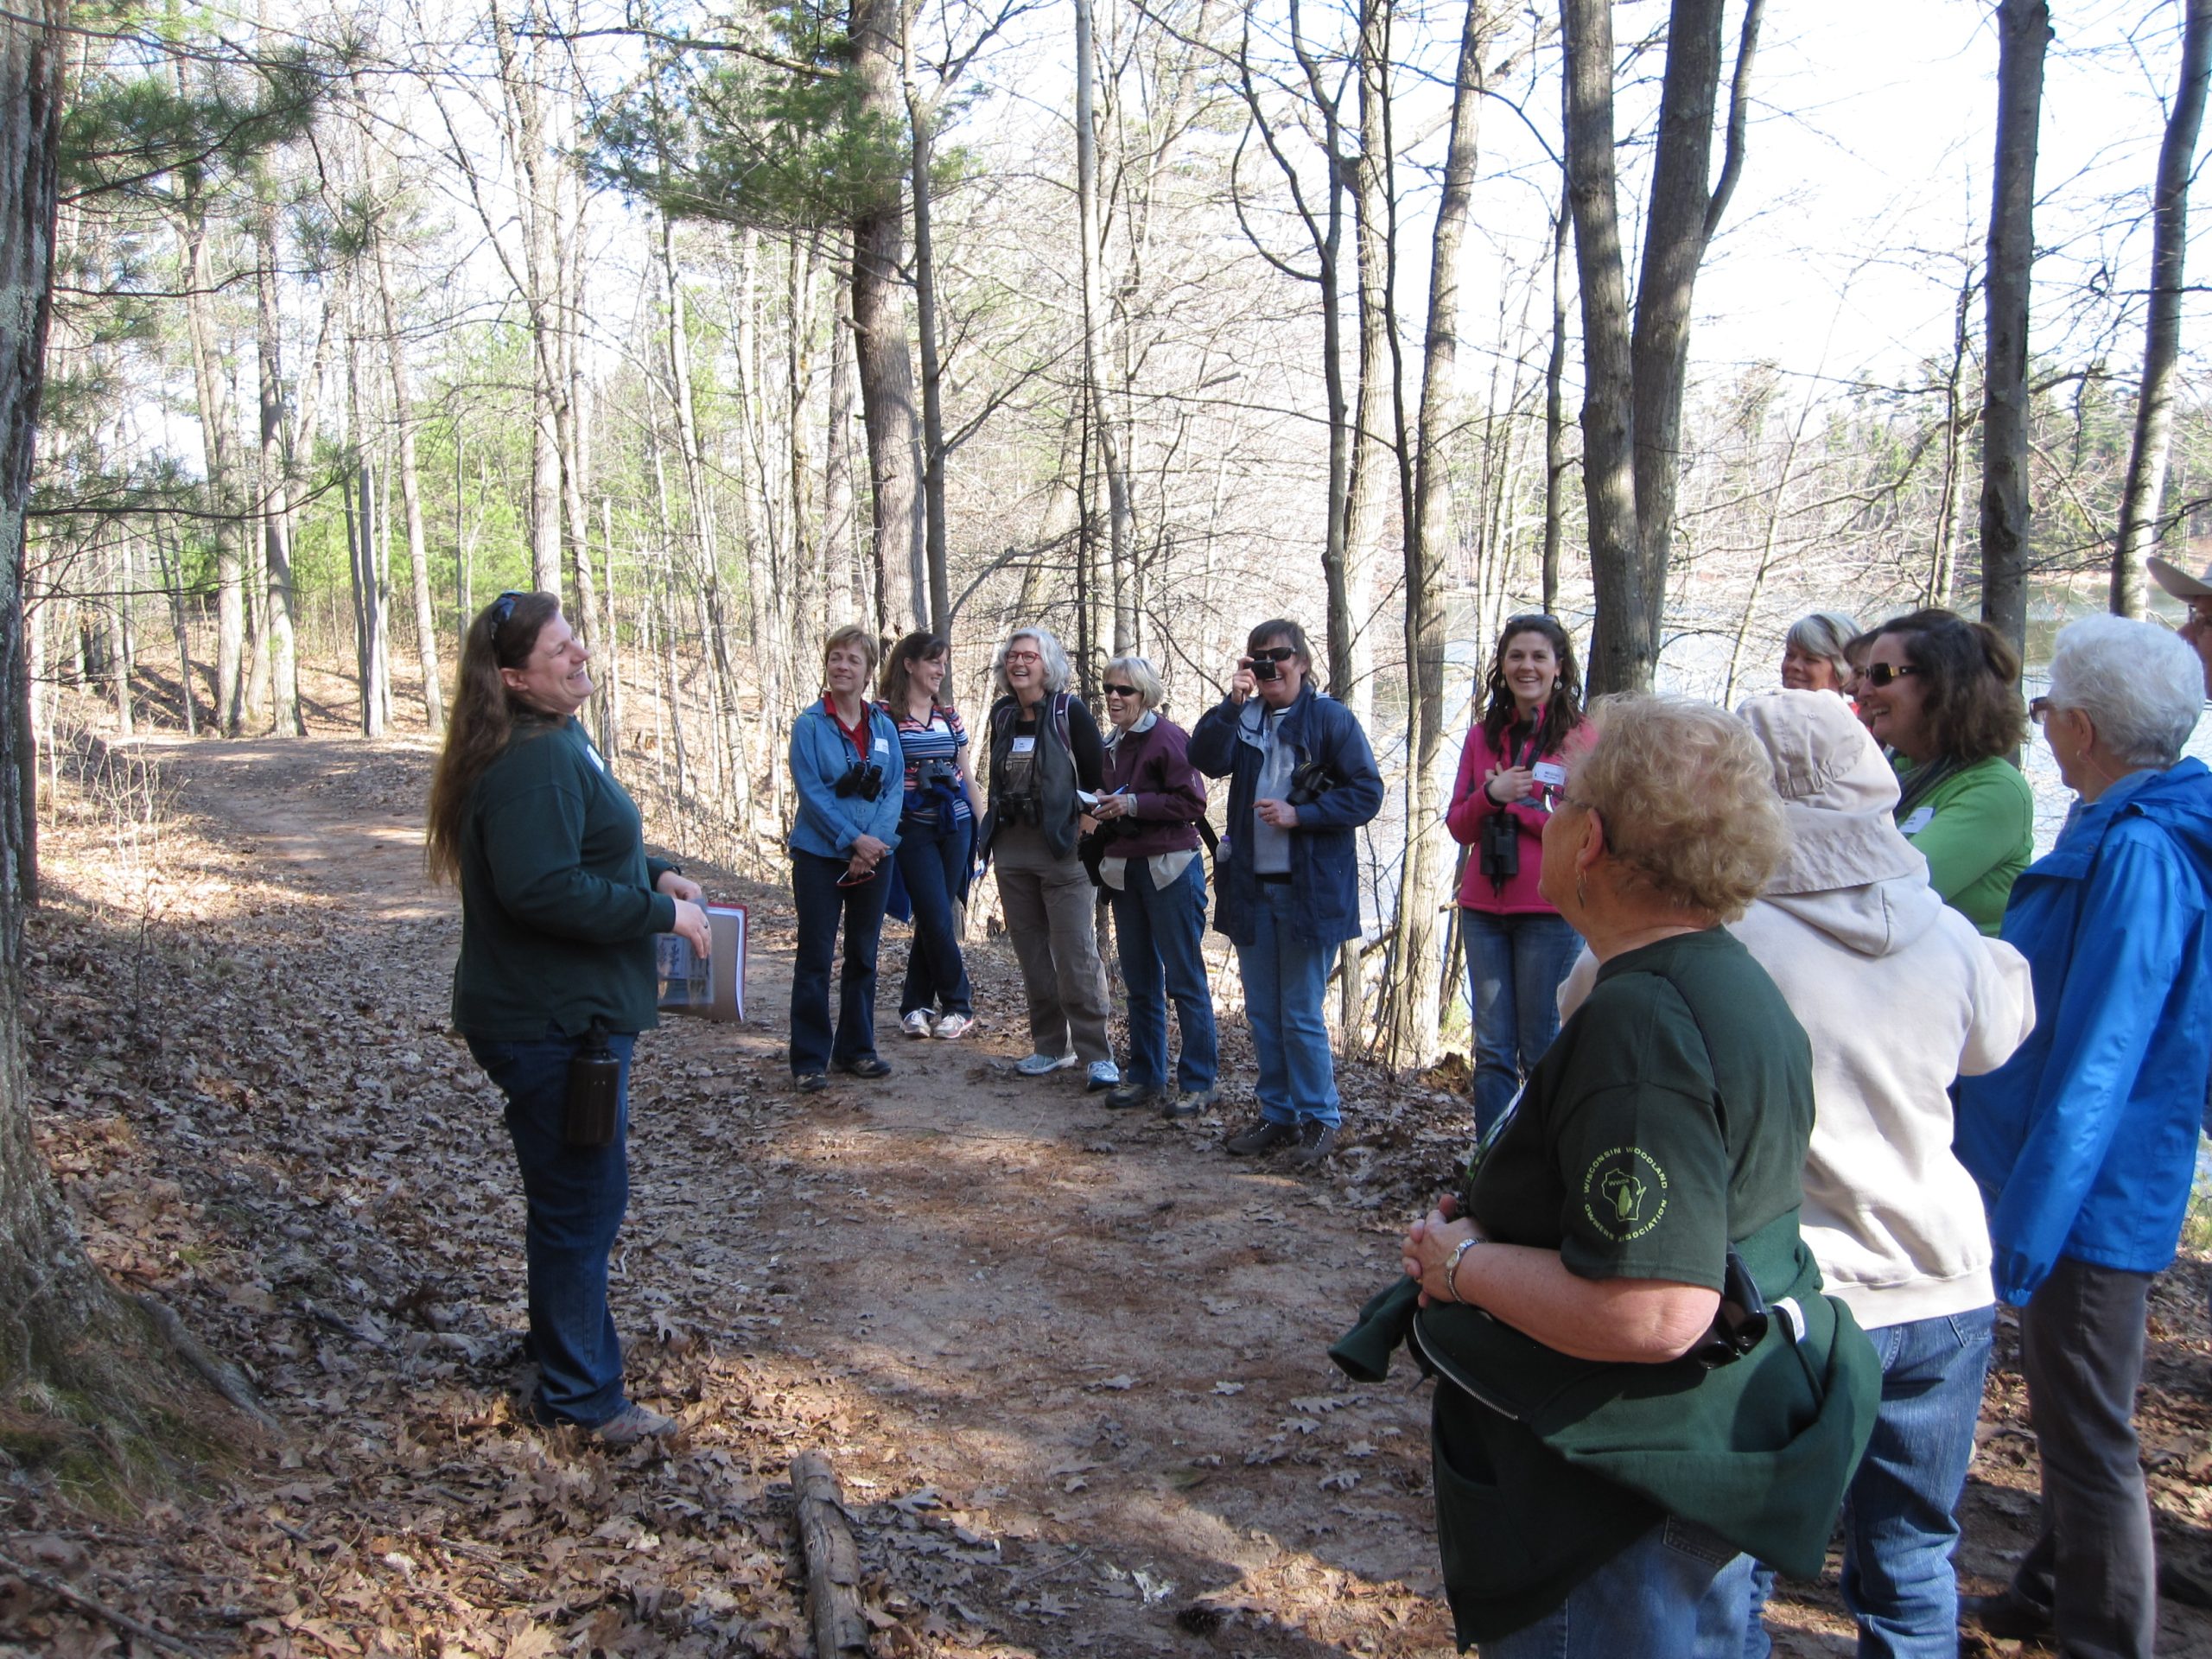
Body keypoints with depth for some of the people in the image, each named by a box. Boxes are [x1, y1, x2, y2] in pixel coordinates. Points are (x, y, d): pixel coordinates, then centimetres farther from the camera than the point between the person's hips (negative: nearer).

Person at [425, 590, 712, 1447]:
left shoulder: (555, 744, 12)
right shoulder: (535, 762, -23)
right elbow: (542, 888, -31)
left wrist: (655, 871, 9)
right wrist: (661, 913, -22)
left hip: (570, 1017, 11)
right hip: (554, 1025, -11)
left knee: (581, 1198, 24)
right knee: (579, 1206, 2)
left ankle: (568, 1355, 41)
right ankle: (580, 1393, 16)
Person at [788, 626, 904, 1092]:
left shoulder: (884, 727, 5)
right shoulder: (809, 725, -6)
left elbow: (895, 791, 0)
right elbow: (811, 792, -12)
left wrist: (873, 844, -14)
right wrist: (853, 840, -17)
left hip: (874, 856, 4)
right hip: (819, 856, -4)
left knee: (863, 956, 11)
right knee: (815, 957, 0)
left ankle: (856, 1049, 23)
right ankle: (809, 1060, 6)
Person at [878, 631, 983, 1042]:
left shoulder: (949, 714, 12)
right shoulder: (885, 713, -4)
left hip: (955, 826, 5)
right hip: (913, 829, -5)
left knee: (933, 919, 6)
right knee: (937, 919, -7)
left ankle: (915, 1005, 17)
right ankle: (958, 1005, 7)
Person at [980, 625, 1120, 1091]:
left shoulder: (1069, 710, -6)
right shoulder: (1002, 713, 10)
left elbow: (1098, 772, -5)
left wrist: (1087, 818, -10)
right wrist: (995, 832, 13)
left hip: (1062, 847, -6)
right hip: (1012, 847, 6)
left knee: (1076, 956, -8)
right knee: (1031, 953, 10)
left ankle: (1097, 1054, -3)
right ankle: (1050, 1046, 20)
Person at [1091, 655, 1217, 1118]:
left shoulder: (1168, 739, -11)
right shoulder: (1110, 745, 14)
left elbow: (1192, 803, -16)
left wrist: (1132, 804, -19)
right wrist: (1104, 807, 5)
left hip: (1170, 870, -8)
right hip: (1125, 870, 8)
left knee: (1185, 980, -2)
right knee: (1139, 982, 13)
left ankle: (1197, 1084, 4)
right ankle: (1144, 1076, 22)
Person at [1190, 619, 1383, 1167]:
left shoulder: (1331, 719, -5)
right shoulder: (1243, 717, 9)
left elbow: (1366, 792, -9)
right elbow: (1207, 760, -8)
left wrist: (1299, 815, -18)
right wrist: (1232, 702, -17)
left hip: (1309, 890, -5)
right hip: (1251, 888, 6)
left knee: (1301, 1014, -2)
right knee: (1262, 1013, 12)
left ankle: (1320, 1119, 13)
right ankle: (1278, 1115, 24)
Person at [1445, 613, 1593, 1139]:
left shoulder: (1580, 736, -2)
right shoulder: (1482, 736, 11)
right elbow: (1458, 826, 7)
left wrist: (1516, 803, -12)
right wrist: (1491, 795, -13)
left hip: (1550, 909, -4)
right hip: (1485, 907, 4)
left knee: (1543, 1049, 1)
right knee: (1492, 1049, 8)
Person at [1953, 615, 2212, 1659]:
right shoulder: (2120, 835, 7)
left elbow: (2094, 1069, -27)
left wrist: (2024, 1227, -24)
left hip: (2092, 1198, -10)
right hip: (2088, 1190, 10)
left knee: (2087, 1431, 3)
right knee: (2067, 1411, 24)